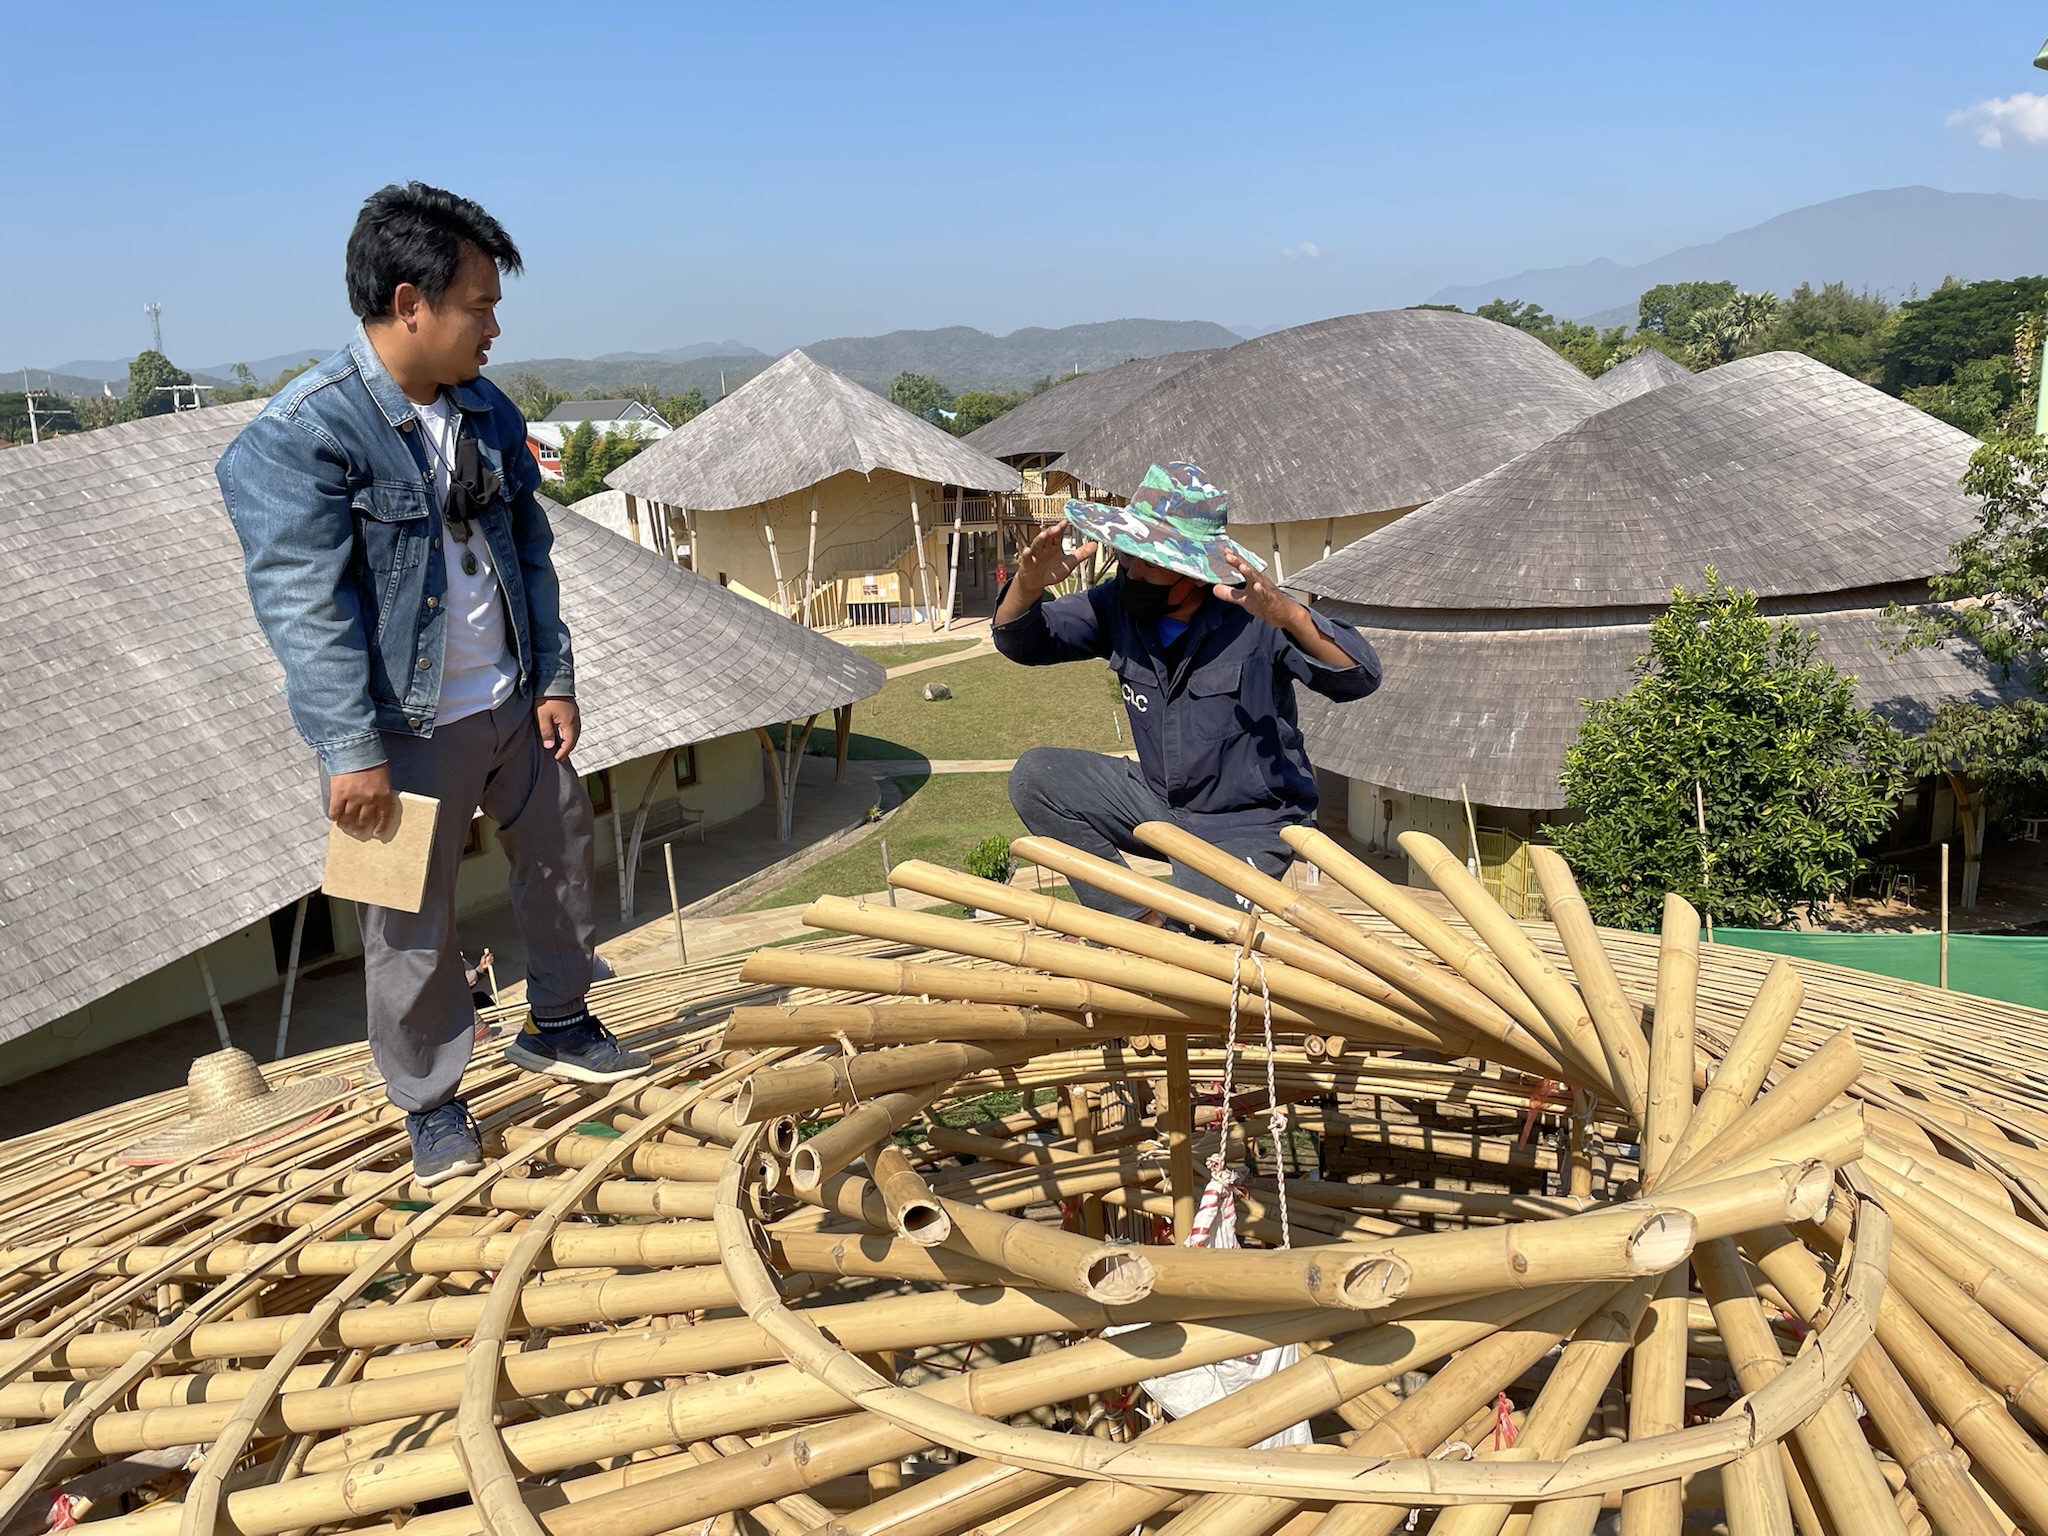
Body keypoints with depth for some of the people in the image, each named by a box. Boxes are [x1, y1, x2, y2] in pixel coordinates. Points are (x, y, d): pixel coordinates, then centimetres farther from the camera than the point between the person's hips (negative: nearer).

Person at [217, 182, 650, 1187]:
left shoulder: (487, 414, 4)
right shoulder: (298, 434, -18)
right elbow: (305, 604, -20)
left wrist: (554, 678, 8)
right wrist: (352, 750, -21)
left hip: (512, 706, 7)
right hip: (406, 729, -7)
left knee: (560, 856, 18)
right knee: (411, 923, 5)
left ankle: (555, 1024, 40)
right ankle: (431, 1102, 24)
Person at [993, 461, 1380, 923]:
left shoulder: (1252, 616, -23)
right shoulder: (1118, 604, -7)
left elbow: (1360, 678, -31)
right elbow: (1021, 642, 1)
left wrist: (1289, 614, -49)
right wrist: (1028, 584, -23)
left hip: (1249, 824, -6)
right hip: (1159, 804, 6)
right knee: (1035, 775, -11)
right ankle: (1139, 921, -6)